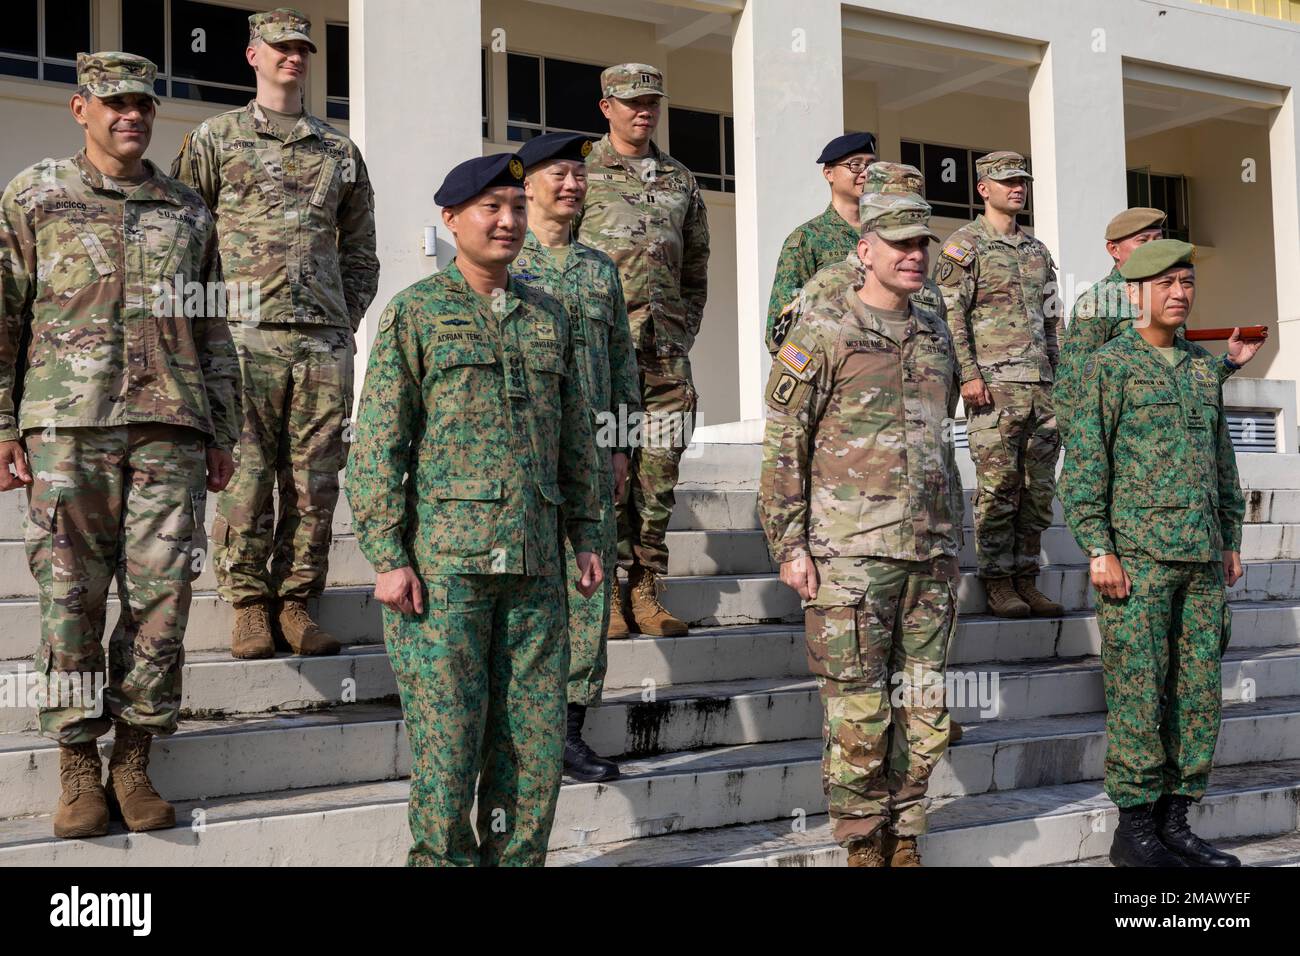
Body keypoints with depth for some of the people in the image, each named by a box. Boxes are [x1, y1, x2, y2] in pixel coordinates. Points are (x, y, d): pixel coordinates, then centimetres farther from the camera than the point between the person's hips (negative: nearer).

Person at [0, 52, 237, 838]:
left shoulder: (189, 211, 16)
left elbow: (214, 331, 18)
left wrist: (223, 434, 14)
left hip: (171, 428, 2)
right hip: (69, 424, -2)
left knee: (161, 596, -1)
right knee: (70, 597, -1)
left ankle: (135, 762, 9)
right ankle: (78, 766, 8)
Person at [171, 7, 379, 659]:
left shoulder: (340, 152, 18)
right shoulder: (214, 139, 9)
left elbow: (360, 249, 21)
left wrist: (348, 319, 10)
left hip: (326, 342, 3)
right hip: (246, 334, -3)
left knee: (315, 477, 2)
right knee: (246, 474, -4)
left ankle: (296, 601, 10)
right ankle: (248, 604, 5)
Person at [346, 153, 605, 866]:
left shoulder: (550, 317, 16)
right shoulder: (414, 312, 1)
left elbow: (575, 437, 20)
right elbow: (377, 442, -4)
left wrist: (586, 535, 13)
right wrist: (386, 556, -11)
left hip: (535, 566, 5)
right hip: (445, 562, -5)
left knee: (535, 741, 8)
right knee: (447, 738, -1)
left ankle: (516, 859, 22)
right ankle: (443, 858, 15)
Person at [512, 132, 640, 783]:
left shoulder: (601, 268, 16)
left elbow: (622, 357, 19)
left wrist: (619, 446, 13)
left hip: (591, 451, 5)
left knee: (590, 587, 4)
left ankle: (570, 729, 12)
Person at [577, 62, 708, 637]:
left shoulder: (680, 181, 18)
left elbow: (695, 272, 22)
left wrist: (683, 339, 14)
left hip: (666, 357, 4)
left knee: (658, 475, 3)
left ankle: (646, 592, 11)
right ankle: (608, 594, 1)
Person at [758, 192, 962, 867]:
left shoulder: (934, 334, 15)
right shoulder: (821, 330, -4)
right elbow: (782, 445, -6)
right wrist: (789, 546, -11)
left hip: (931, 556, 6)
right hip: (850, 554, -6)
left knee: (926, 711, 10)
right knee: (859, 715, -1)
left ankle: (904, 841, 23)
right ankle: (864, 846, 13)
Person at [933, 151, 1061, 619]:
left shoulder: (1038, 251, 20)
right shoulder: (964, 246, -1)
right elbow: (950, 314, -9)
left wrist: (1056, 377, 17)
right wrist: (968, 374, -16)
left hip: (1041, 387, 7)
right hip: (994, 385, -7)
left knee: (1039, 488, 6)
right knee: (998, 486, -6)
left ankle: (1026, 580, 12)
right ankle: (998, 583, 1)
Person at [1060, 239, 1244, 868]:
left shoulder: (1203, 368, 17)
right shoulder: (1109, 366, -2)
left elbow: (1221, 460, 22)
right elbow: (1083, 464, -8)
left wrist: (1231, 540, 16)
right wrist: (1098, 549, -14)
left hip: (1201, 559, 6)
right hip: (1136, 556, -6)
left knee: (1197, 690, 6)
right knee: (1138, 691, -5)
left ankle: (1175, 823, 15)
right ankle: (1135, 830, 5)